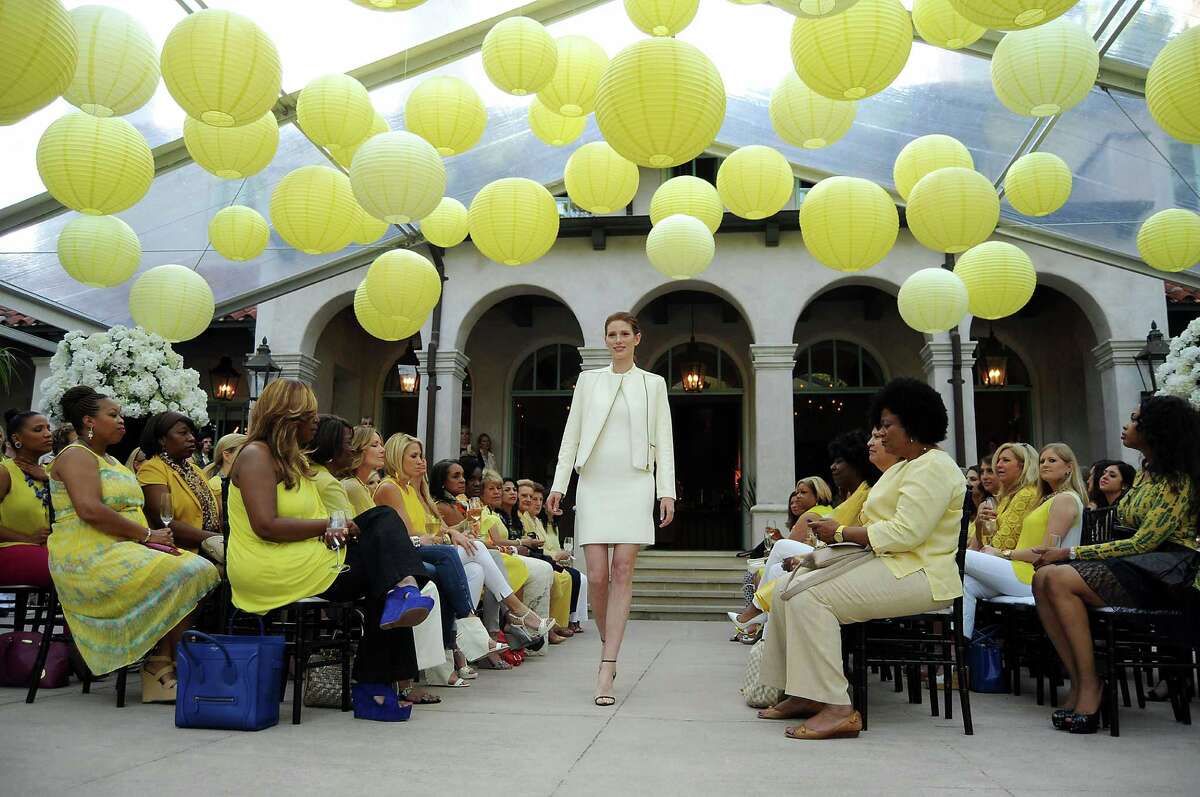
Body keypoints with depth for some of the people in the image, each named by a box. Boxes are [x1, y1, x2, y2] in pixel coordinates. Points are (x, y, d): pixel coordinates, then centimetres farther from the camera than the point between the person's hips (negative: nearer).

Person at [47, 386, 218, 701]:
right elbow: (90, 510, -20)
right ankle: (161, 668, -12)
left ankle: (161, 667, -16)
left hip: (122, 550, 9)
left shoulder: (112, 461, 24)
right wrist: (147, 535, -17)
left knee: (201, 569, -11)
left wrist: (154, 537, -3)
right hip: (91, 556, -9)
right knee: (180, 577, -24)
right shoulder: (76, 456, -4)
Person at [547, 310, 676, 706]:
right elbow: (571, 435, 10)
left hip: (634, 484, -1)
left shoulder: (653, 384, 10)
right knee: (597, 576, -5)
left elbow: (663, 441, 6)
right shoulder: (588, 380, 12)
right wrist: (558, 484, 2)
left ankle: (606, 669, -8)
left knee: (622, 570, -9)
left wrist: (667, 491, -4)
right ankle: (609, 648, 20)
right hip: (594, 484, 1)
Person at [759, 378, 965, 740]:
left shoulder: (932, 467, -10)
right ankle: (804, 693, -1)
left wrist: (841, 531, -14)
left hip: (916, 574, -11)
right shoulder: (902, 468, 23)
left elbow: (905, 532, -22)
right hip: (886, 564, 11)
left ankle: (837, 708, -24)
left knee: (810, 598, -25)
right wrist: (838, 532, 1)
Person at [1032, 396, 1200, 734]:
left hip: (1166, 575, -9)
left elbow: (1142, 542, -18)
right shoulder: (1145, 474, 16)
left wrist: (1071, 553, -17)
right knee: (1042, 578, -14)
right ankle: (1079, 682, -17)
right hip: (1138, 564, 9)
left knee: (1059, 579, -27)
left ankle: (1090, 684, -19)